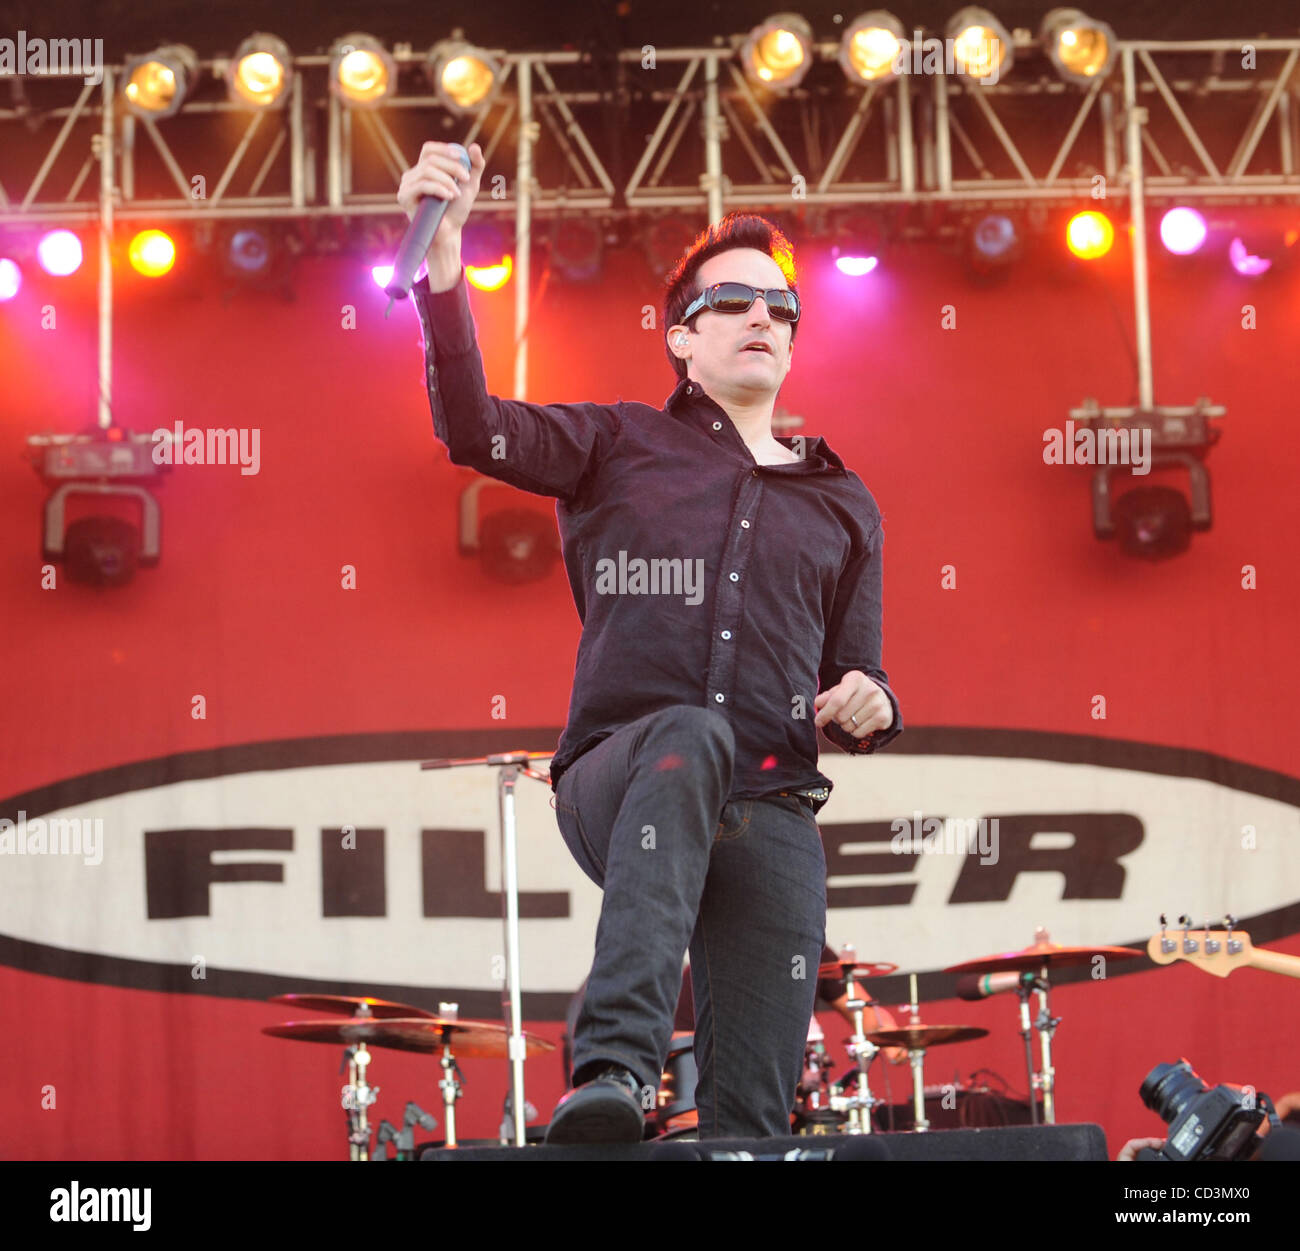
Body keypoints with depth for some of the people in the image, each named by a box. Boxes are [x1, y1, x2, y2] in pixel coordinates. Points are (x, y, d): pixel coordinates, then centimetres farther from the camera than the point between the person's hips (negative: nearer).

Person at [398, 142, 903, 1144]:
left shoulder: (842, 507, 24)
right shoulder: (621, 446, 14)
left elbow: (859, 680, 27)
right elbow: (474, 429, -4)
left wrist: (870, 708, 1)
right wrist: (443, 261, -17)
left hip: (771, 817, 3)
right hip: (617, 788, -3)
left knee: (752, 1122, -10)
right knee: (692, 736, -40)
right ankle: (616, 1065, -49)